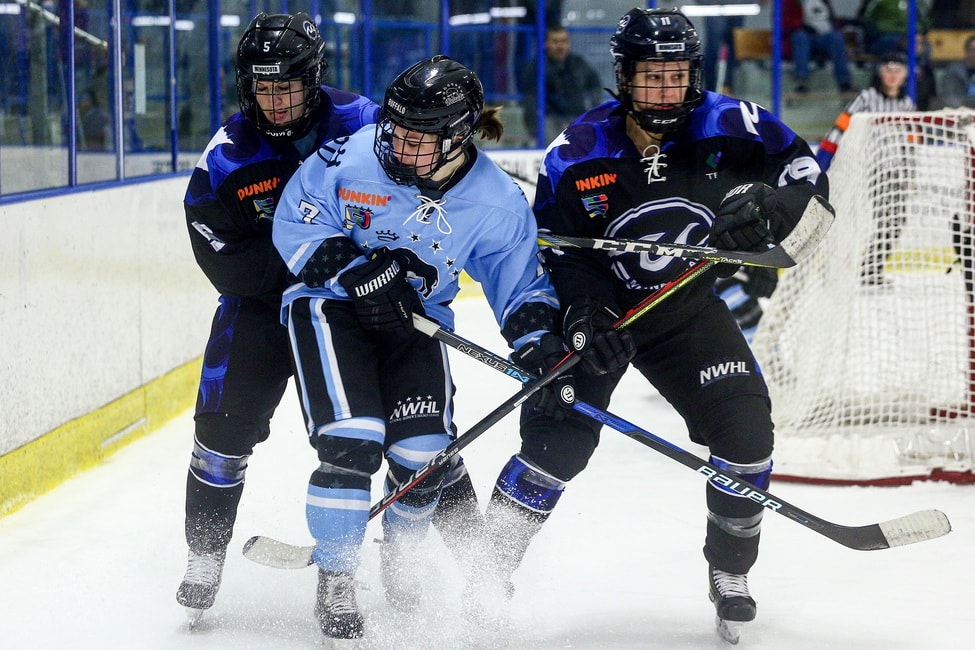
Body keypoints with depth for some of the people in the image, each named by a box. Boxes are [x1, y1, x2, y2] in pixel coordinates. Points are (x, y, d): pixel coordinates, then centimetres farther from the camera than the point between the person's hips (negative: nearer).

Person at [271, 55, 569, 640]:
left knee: (423, 453, -7)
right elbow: (295, 224, -11)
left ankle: (401, 553, 28)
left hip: (416, 317, 3)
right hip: (330, 303, -3)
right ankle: (335, 579, -1)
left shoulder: (496, 202, -14)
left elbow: (521, 284, -5)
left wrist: (543, 349, -22)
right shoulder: (352, 157, -20)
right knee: (353, 441, -20)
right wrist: (358, 272, -23)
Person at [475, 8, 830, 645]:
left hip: (691, 305, 2)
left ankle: (730, 573, 12)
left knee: (745, 426, -10)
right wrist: (583, 316, -28)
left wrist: (764, 206, -27)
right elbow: (554, 251, -12)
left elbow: (803, 170, -7)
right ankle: (485, 578, -6)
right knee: (558, 440, -14)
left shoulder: (728, 126, -16)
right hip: (600, 306, -2)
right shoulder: (578, 155, -18)